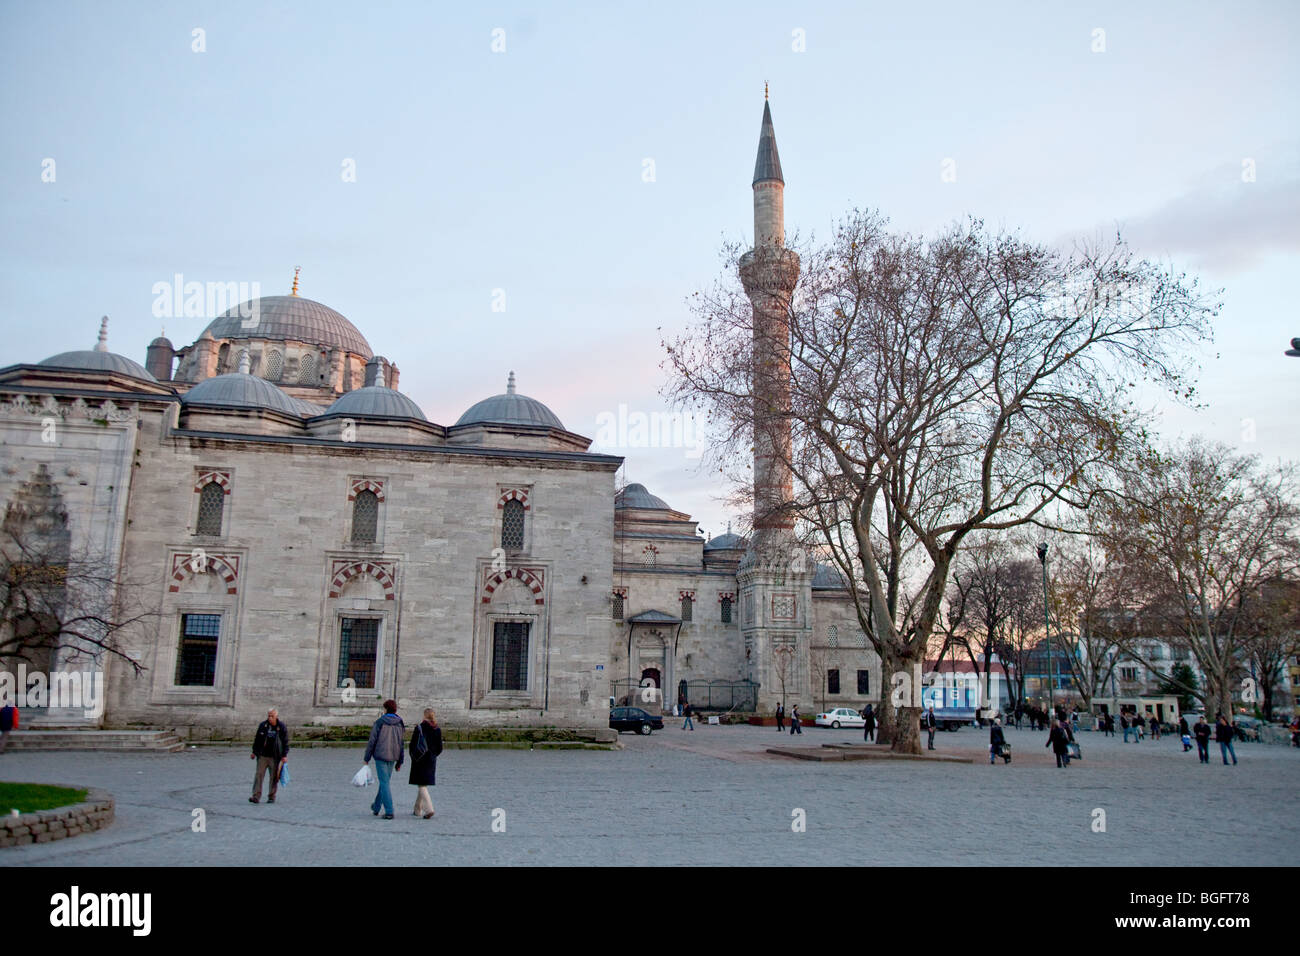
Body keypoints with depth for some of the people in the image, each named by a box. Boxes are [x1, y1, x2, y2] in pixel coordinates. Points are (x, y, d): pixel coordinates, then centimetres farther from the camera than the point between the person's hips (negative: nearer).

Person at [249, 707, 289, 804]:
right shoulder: (262, 725, 3)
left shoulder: (282, 727, -3)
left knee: (274, 777, 5)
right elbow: (257, 739, 11)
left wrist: (284, 755, -5)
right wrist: (254, 752, 10)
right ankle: (256, 797, -4)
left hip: (275, 757, -2)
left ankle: (272, 797, 15)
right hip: (262, 756, 2)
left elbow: (285, 742, -1)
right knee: (259, 775, -6)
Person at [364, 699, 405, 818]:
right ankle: (376, 807, 33)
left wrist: (366, 758, 2)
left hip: (380, 756, -5)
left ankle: (389, 812, -10)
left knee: (384, 783, -4)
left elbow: (372, 741, -7)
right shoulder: (400, 724, 5)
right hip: (392, 757, 5)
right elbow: (402, 744, 7)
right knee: (384, 781, 19)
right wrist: (400, 762, 13)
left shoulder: (379, 722, -8)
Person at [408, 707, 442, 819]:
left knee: (422, 785, -2)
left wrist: (413, 757, 5)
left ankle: (429, 809, -17)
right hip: (431, 761, 4)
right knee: (423, 785, 17)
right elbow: (440, 748, 2)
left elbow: (412, 744, -9)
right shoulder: (438, 729, 0)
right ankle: (418, 810, 25)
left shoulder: (419, 727, -11)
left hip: (419, 760, -4)